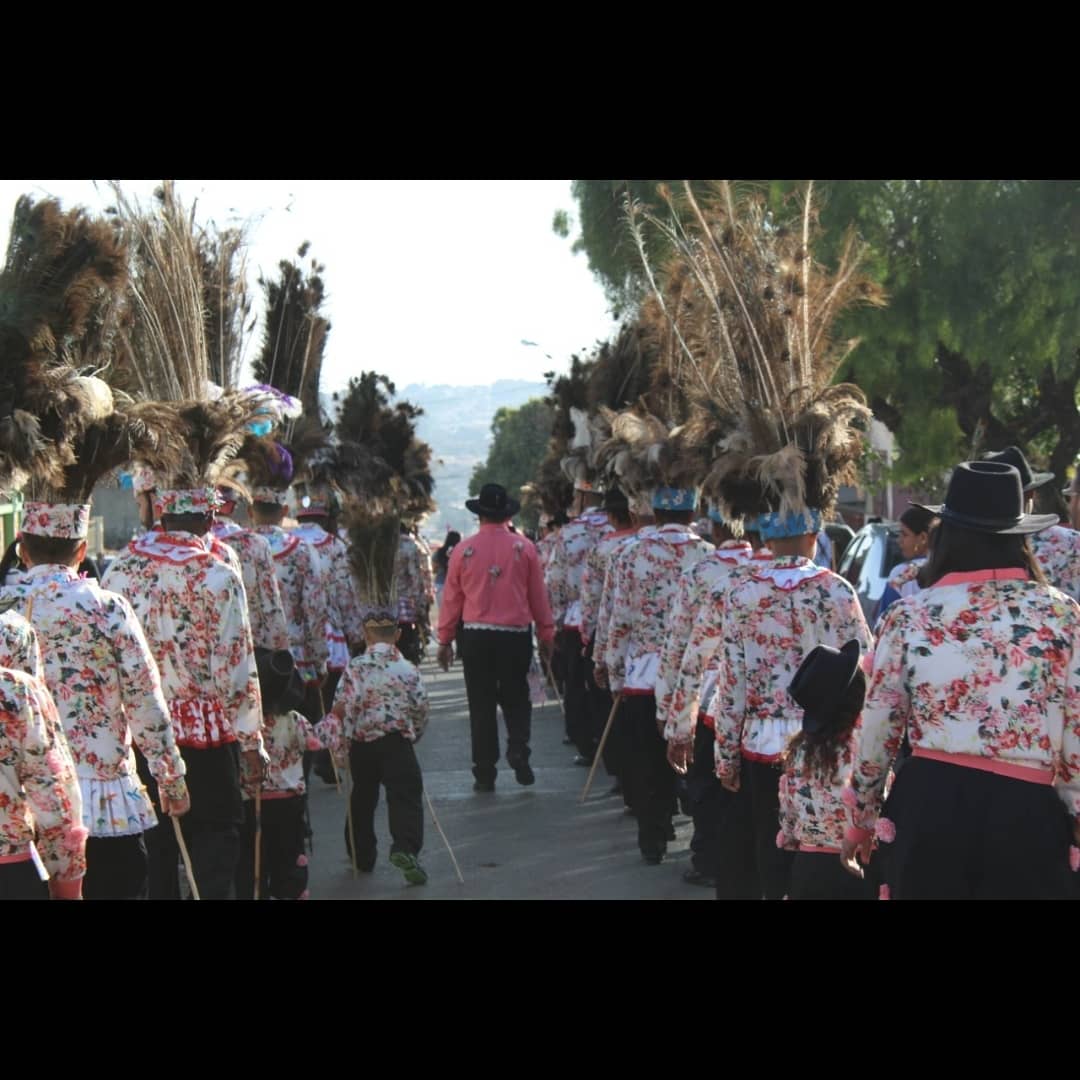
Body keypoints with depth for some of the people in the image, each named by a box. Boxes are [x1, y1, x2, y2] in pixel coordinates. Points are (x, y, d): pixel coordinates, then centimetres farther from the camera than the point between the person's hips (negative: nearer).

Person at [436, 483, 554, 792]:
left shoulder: (463, 549, -2)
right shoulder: (524, 548, -2)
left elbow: (451, 598, 3)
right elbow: (538, 595, 2)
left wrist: (445, 640, 12)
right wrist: (546, 635, 13)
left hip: (475, 637, 0)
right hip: (516, 636, 0)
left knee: (481, 706, 7)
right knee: (516, 700, 15)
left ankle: (485, 773, 9)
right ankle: (518, 751, -8)